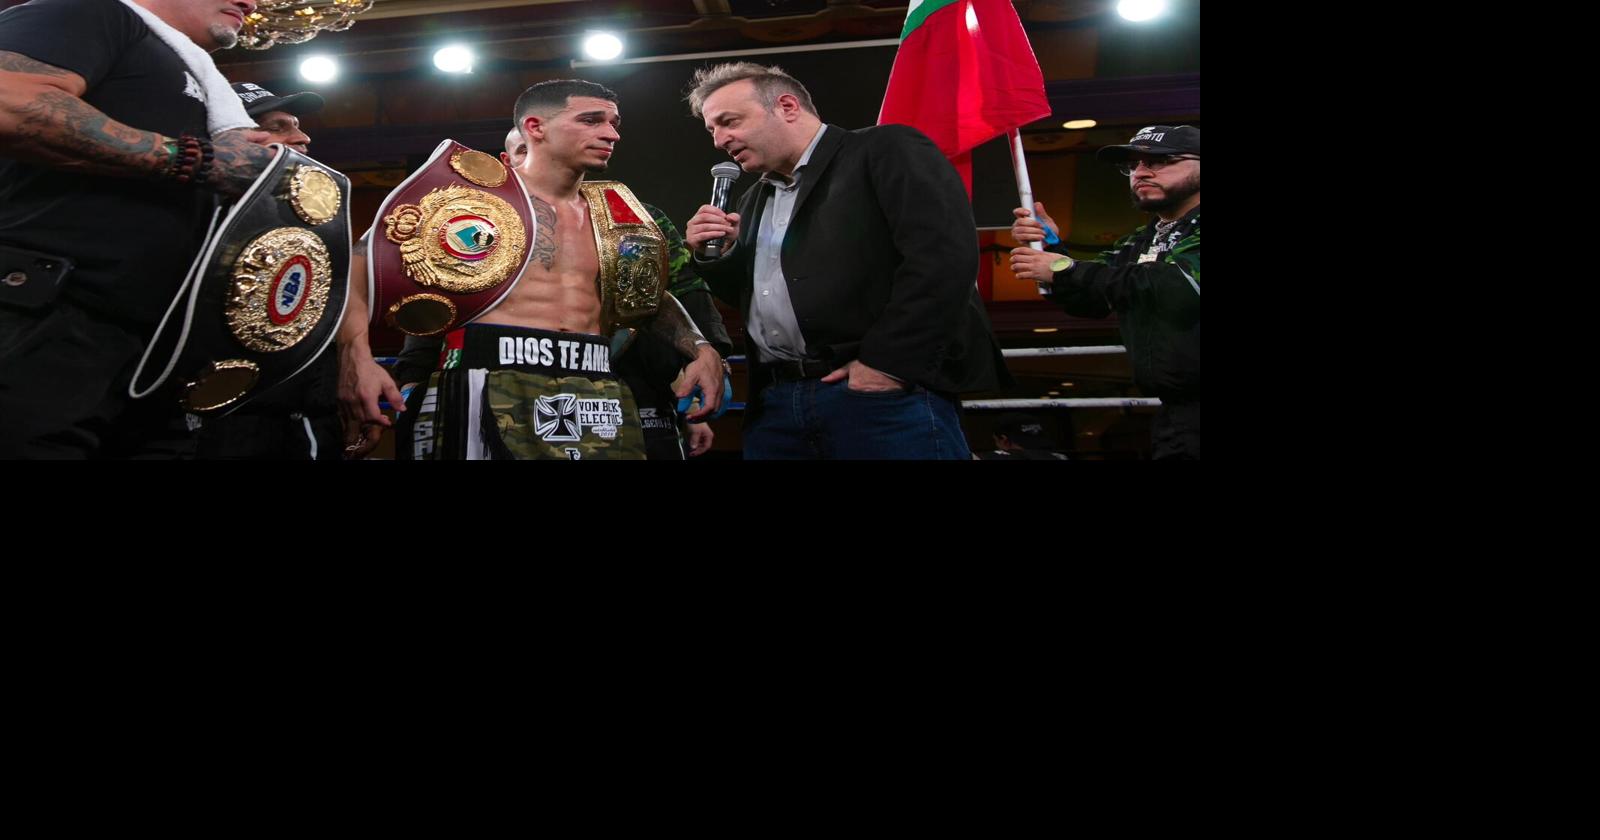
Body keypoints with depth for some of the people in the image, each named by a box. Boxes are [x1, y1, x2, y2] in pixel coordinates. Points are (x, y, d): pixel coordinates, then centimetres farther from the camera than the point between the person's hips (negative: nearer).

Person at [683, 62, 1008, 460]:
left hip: (881, 395, -7)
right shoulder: (754, 201, 23)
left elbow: (946, 254, -14)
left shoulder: (887, 150, -1)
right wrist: (712, 256, 11)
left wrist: (887, 362, -17)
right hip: (776, 403, 7)